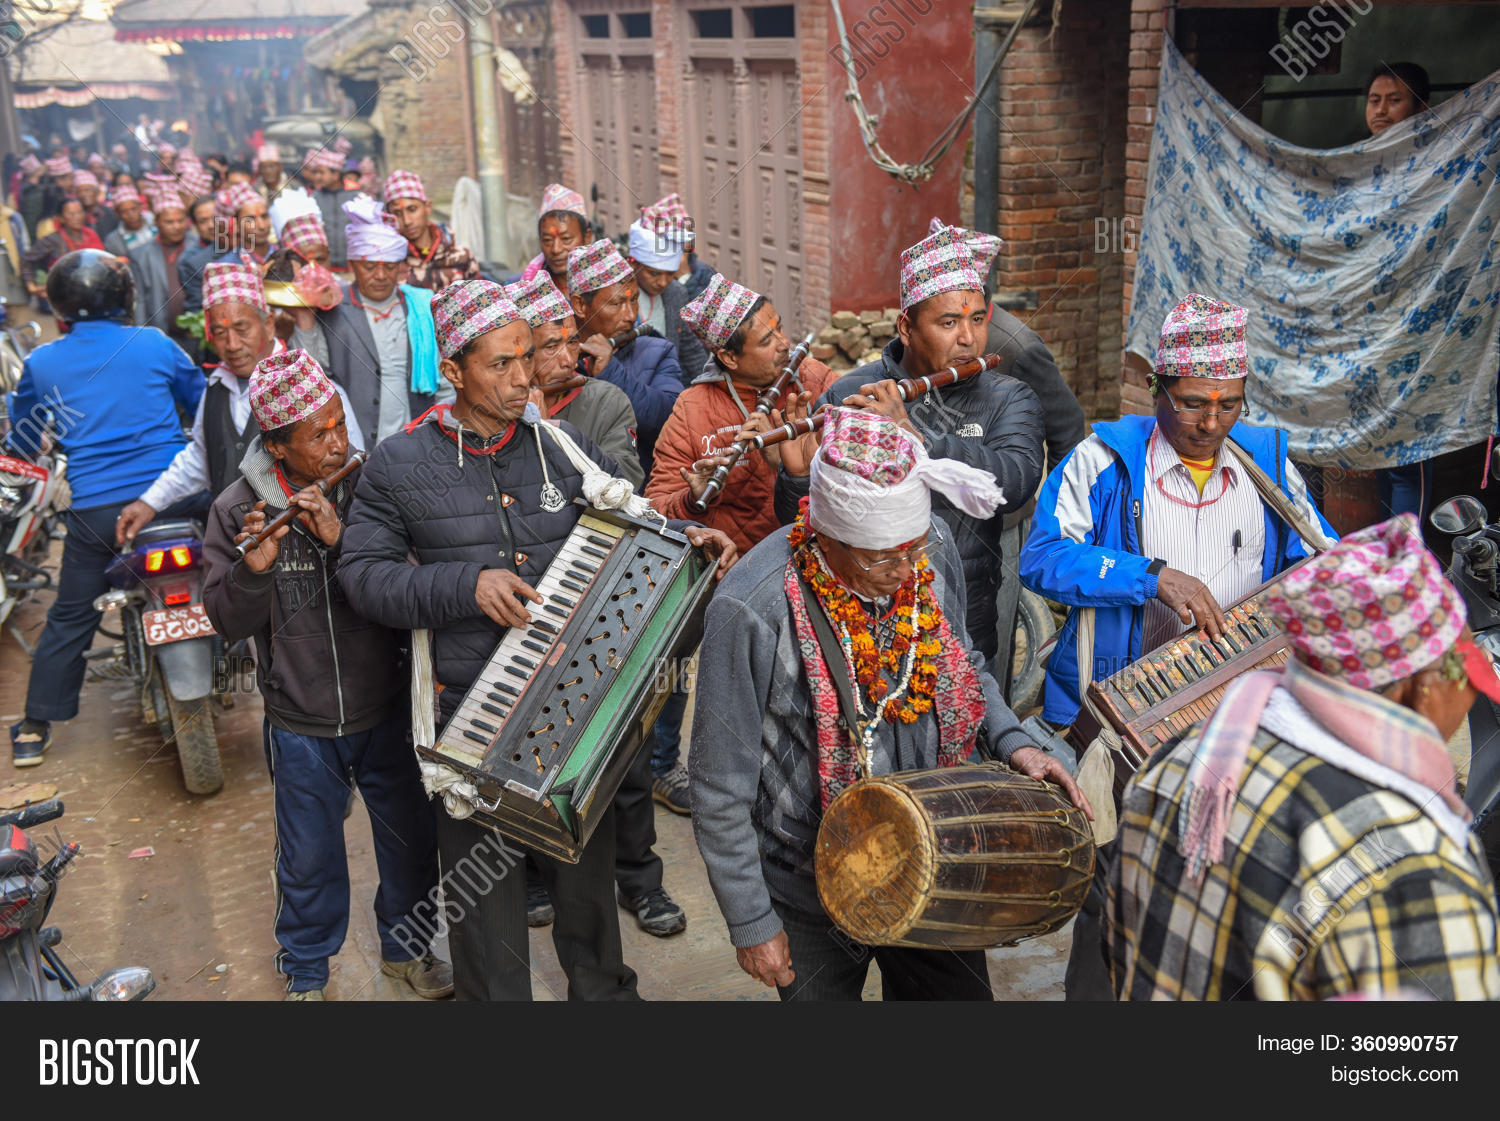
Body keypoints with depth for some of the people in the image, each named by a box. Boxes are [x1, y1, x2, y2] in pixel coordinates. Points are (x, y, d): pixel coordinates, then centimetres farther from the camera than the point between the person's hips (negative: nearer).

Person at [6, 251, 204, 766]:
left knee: (70, 618, 13)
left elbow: (23, 442, 14)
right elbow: (203, 402, 13)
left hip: (94, 509, 1)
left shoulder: (41, 363, 2)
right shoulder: (155, 345, -1)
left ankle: (34, 728, 18)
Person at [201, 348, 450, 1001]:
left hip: (387, 712, 1)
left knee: (410, 840, 17)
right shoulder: (239, 510, -9)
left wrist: (343, 539, -28)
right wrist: (254, 570, -28)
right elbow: (226, 622, -9)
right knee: (309, 858, 16)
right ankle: (305, 971, 40)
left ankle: (405, 945, 43)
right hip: (301, 726, -1)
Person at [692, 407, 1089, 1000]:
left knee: (962, 992, 20)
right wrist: (752, 924, -12)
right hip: (811, 896, -4)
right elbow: (721, 791, -19)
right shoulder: (754, 611, -29)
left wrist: (1010, 741, -7)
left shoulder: (933, 547, -12)